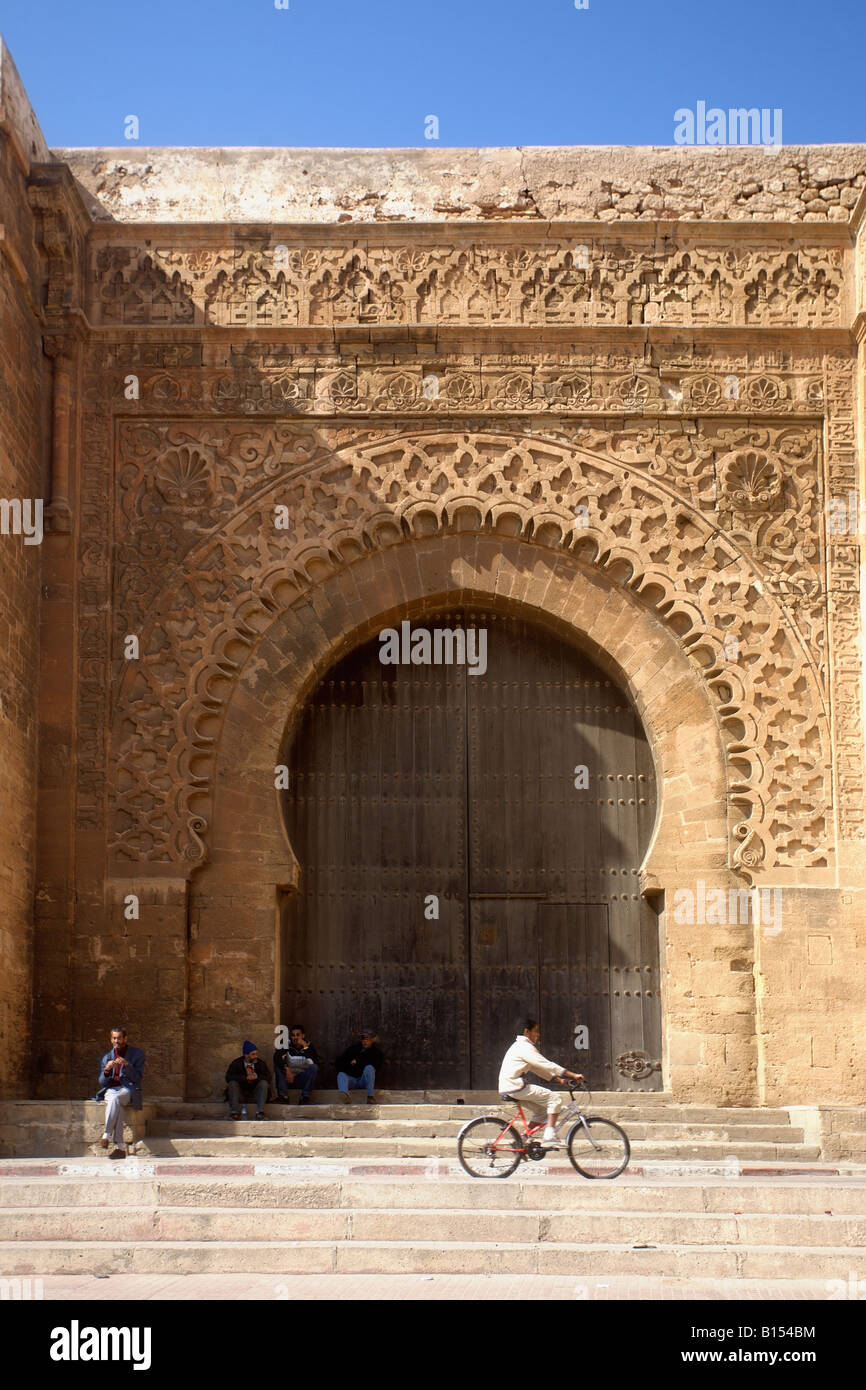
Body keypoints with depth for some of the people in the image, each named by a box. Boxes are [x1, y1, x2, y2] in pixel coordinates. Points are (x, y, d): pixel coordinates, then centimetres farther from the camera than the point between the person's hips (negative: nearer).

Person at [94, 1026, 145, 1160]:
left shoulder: (137, 1054, 9)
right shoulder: (106, 1058, 18)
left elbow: (137, 1078, -1)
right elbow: (102, 1083, 12)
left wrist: (127, 1065, -17)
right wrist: (107, 1070, -9)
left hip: (129, 1090, -2)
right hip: (110, 1090, 2)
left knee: (115, 1098, -38)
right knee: (117, 1105, -35)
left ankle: (106, 1135, -43)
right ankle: (120, 1147, -40)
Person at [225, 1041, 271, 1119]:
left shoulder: (261, 1064, 4)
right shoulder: (236, 1063, -1)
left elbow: (268, 1077, -7)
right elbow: (228, 1077, -16)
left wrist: (257, 1077, -28)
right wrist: (246, 1078, -27)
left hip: (255, 1093, 1)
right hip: (240, 1094, -1)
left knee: (264, 1083, -24)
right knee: (232, 1083, -26)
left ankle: (260, 1112, -32)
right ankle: (234, 1112, -32)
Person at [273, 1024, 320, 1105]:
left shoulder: (309, 1046, -5)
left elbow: (315, 1062, -23)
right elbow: (277, 1057, -24)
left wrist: (305, 1047, -27)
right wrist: (287, 1069, -36)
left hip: (302, 1079, -1)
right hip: (288, 1077, 1)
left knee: (314, 1067, -26)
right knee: (277, 1064, -23)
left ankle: (305, 1097, -25)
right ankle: (283, 1095, -27)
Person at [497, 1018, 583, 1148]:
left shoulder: (520, 1046, 22)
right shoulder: (525, 1047, -11)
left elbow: (538, 1068, 25)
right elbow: (547, 1065, -16)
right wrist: (572, 1075, -14)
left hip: (508, 1088, 10)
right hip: (516, 1087, -10)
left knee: (543, 1109, 15)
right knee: (555, 1099, -10)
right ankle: (549, 1136, -15)